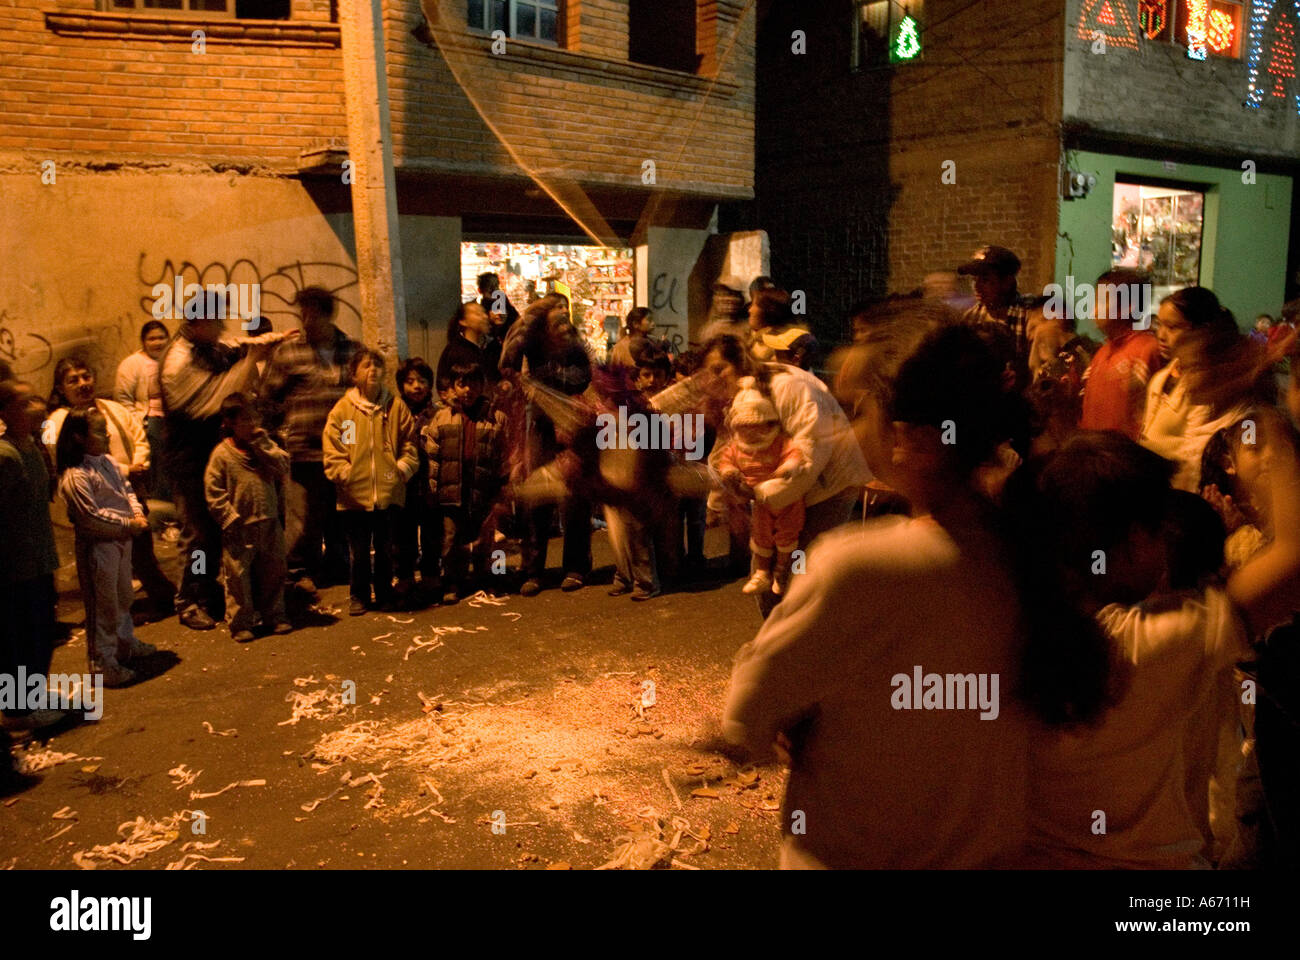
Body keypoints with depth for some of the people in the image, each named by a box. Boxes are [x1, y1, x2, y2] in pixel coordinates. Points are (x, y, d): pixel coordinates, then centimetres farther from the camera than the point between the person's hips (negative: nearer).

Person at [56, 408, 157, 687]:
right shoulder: (75, 476, -21)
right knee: (103, 605, 1)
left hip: (121, 539, 9)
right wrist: (127, 524, -18)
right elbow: (91, 517, -23)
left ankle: (125, 643, 43)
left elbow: (127, 489, 15)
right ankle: (103, 663, 12)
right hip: (97, 546, -9)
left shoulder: (108, 462, 6)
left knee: (123, 596, 24)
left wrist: (138, 513, -3)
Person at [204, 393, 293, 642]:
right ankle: (240, 623, 15)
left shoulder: (265, 445, 7)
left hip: (269, 523, 4)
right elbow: (214, 493, -7)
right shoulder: (222, 453, -6)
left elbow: (283, 467, -8)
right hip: (239, 529, -4)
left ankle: (274, 616, 27)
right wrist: (231, 519, -11)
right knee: (238, 576, 2)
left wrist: (261, 444, -13)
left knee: (273, 571, 13)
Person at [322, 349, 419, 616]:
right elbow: (331, 448, -1)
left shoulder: (396, 408, 4)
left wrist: (403, 468, -4)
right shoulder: (342, 409, 0)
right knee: (359, 551, 9)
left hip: (389, 492, 1)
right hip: (355, 494, -1)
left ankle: (384, 593, 28)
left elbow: (409, 443, 9)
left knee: (385, 549, 12)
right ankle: (359, 596, 25)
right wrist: (343, 474, -11)